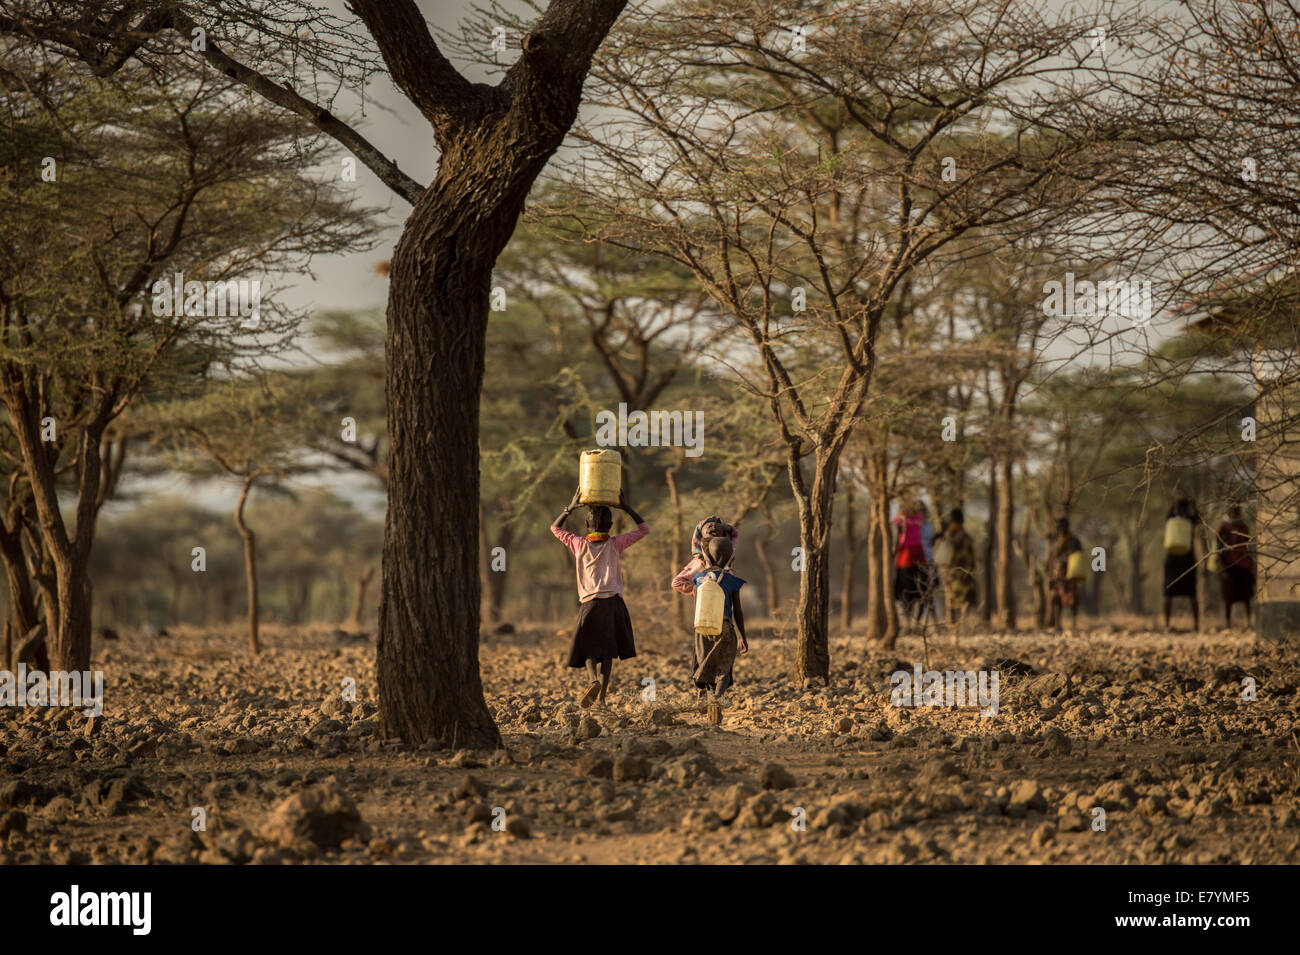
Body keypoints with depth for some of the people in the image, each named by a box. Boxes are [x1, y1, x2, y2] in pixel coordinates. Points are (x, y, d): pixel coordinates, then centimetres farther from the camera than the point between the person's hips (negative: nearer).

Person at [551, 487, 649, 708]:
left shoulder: (579, 545, 1)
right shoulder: (615, 544, 1)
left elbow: (555, 528, 19)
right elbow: (644, 529, 12)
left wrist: (571, 507, 12)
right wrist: (625, 507, 11)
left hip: (589, 603, -1)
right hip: (613, 601, 1)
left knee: (587, 648, 7)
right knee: (608, 651, 8)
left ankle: (594, 680, -23)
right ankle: (602, 696, 3)